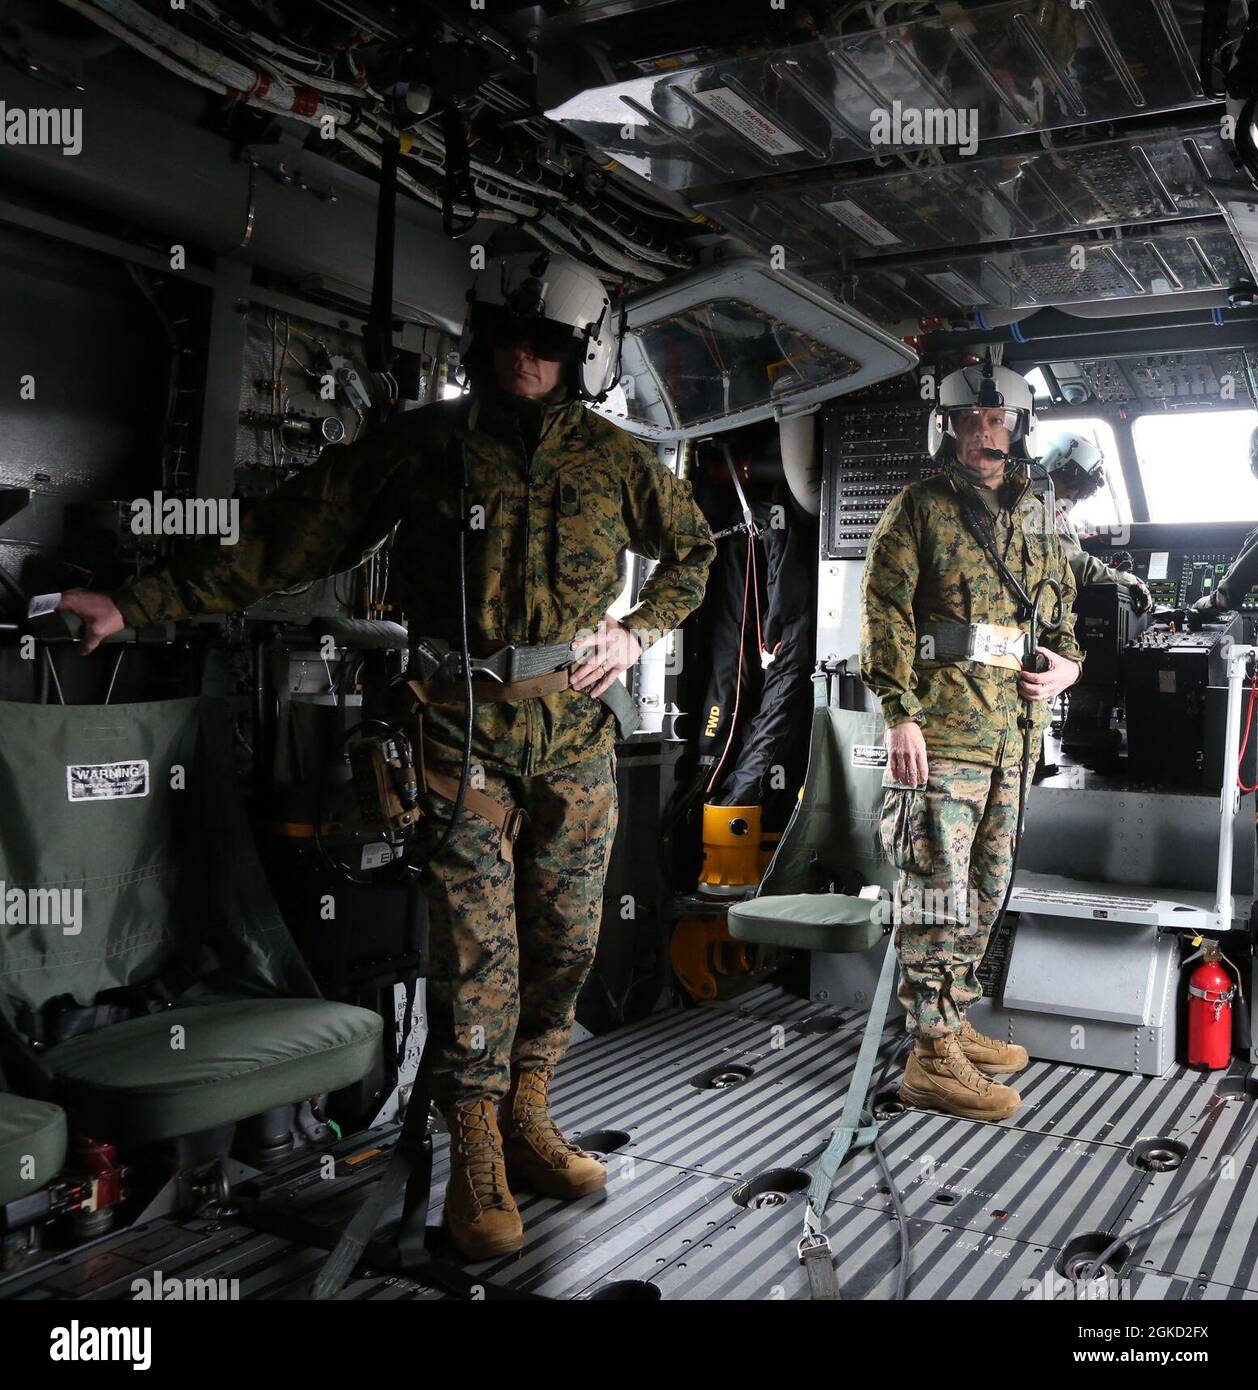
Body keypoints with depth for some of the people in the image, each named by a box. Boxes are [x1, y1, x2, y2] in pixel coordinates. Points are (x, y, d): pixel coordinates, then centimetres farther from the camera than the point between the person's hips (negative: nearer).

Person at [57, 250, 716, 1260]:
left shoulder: (614, 459, 5)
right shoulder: (421, 445, -1)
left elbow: (693, 549, 22)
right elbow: (282, 543, -1)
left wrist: (637, 633, 4)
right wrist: (138, 607, -6)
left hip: (577, 741, 3)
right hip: (463, 736, -3)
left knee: (565, 943, 8)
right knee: (475, 946, -4)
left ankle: (527, 1125, 27)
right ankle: (477, 1161, 12)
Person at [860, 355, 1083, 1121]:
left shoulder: (1037, 519, 18)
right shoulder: (920, 507, -1)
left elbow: (1065, 612, 26)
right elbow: (885, 613, -8)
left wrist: (1066, 668, 5)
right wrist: (901, 714, -17)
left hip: (1013, 732, 7)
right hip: (941, 729, -7)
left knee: (985, 887, 14)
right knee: (938, 888, -8)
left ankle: (956, 1022, 27)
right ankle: (933, 1056, -3)